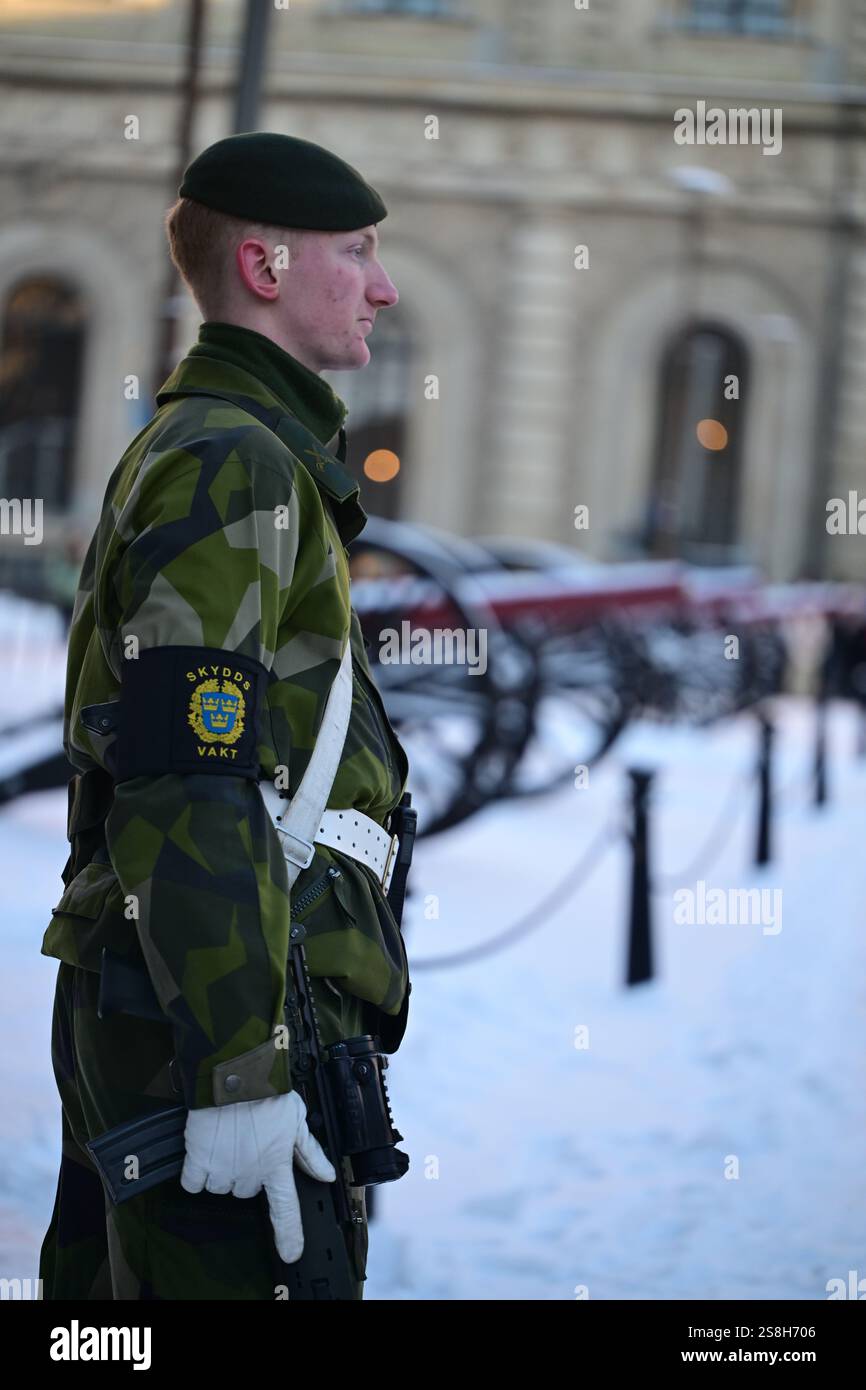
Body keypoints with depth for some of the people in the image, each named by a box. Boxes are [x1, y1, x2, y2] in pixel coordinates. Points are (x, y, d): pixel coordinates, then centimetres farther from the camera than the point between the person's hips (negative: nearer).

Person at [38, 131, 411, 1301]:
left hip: (132, 1013, 10)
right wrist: (242, 1073, -24)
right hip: (224, 1016, -10)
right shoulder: (232, 466, -13)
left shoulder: (179, 458, 20)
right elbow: (190, 791, -21)